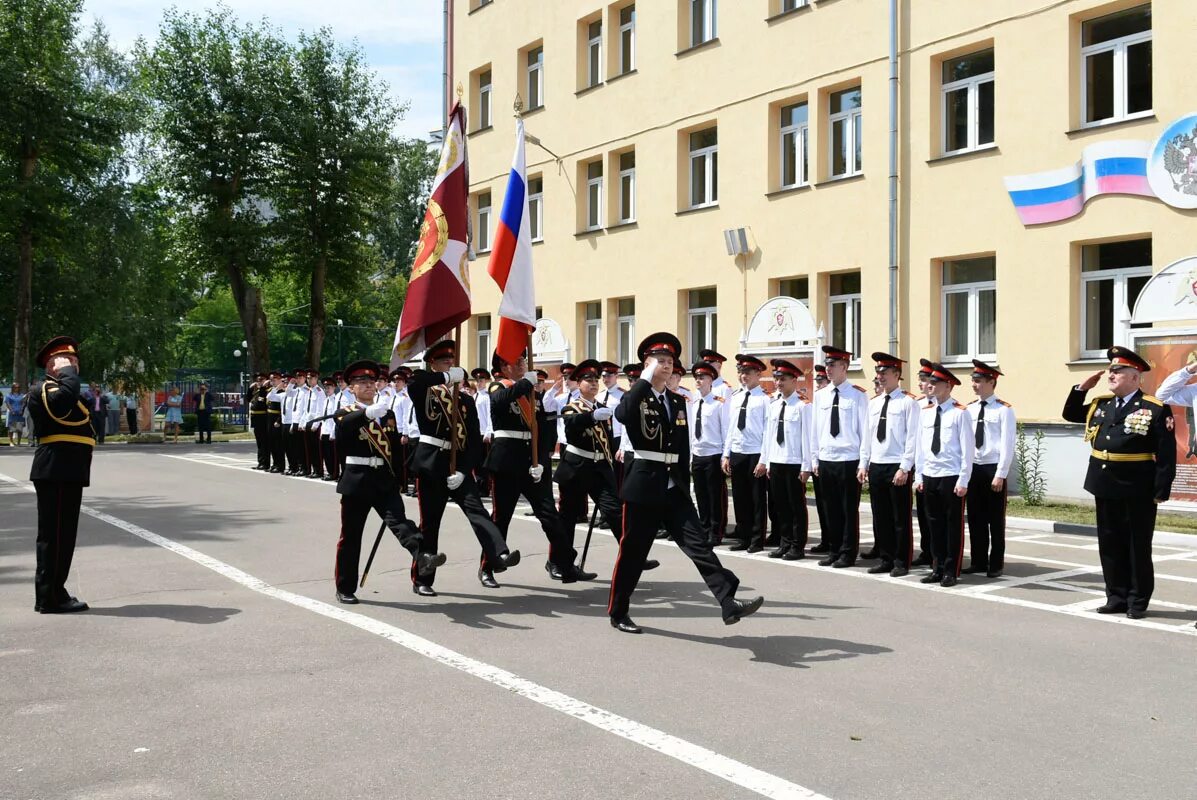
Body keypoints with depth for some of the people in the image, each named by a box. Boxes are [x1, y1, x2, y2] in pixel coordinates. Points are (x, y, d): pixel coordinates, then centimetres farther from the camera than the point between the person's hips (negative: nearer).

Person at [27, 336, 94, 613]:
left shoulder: (56, 389, 25)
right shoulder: (45, 388, -7)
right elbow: (64, 399, -30)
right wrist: (67, 372, -18)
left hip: (67, 473, 10)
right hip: (57, 472, -10)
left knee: (60, 534, 13)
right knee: (56, 534, -8)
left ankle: (52, 593, 20)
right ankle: (51, 597, -5)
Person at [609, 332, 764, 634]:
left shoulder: (678, 401, 13)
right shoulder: (635, 398, -5)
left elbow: (683, 445, 17)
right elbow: (622, 414, -30)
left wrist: (683, 482, 13)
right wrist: (646, 377, -23)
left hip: (673, 487, 5)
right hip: (643, 485, -5)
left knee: (698, 544, -5)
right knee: (632, 552, 3)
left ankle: (729, 604, -13)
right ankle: (618, 613, 18)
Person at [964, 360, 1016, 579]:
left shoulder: (1004, 410, -8)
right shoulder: (970, 409, 7)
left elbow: (1007, 446, -10)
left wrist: (1000, 475, -14)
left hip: (993, 469, -5)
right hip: (972, 468, 5)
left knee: (995, 520, 4)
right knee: (975, 519, 10)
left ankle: (996, 564, 13)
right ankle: (978, 561, 20)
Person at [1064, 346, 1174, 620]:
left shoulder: (1155, 409, -10)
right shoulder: (1100, 405, 9)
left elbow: (1166, 454, -12)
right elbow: (1070, 414, 23)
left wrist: (1162, 491, -16)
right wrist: (1082, 388, 8)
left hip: (1137, 492, -6)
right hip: (1105, 488, 6)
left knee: (1138, 547, 6)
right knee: (1110, 545, 12)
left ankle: (1138, 602, 16)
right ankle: (1117, 597, 23)